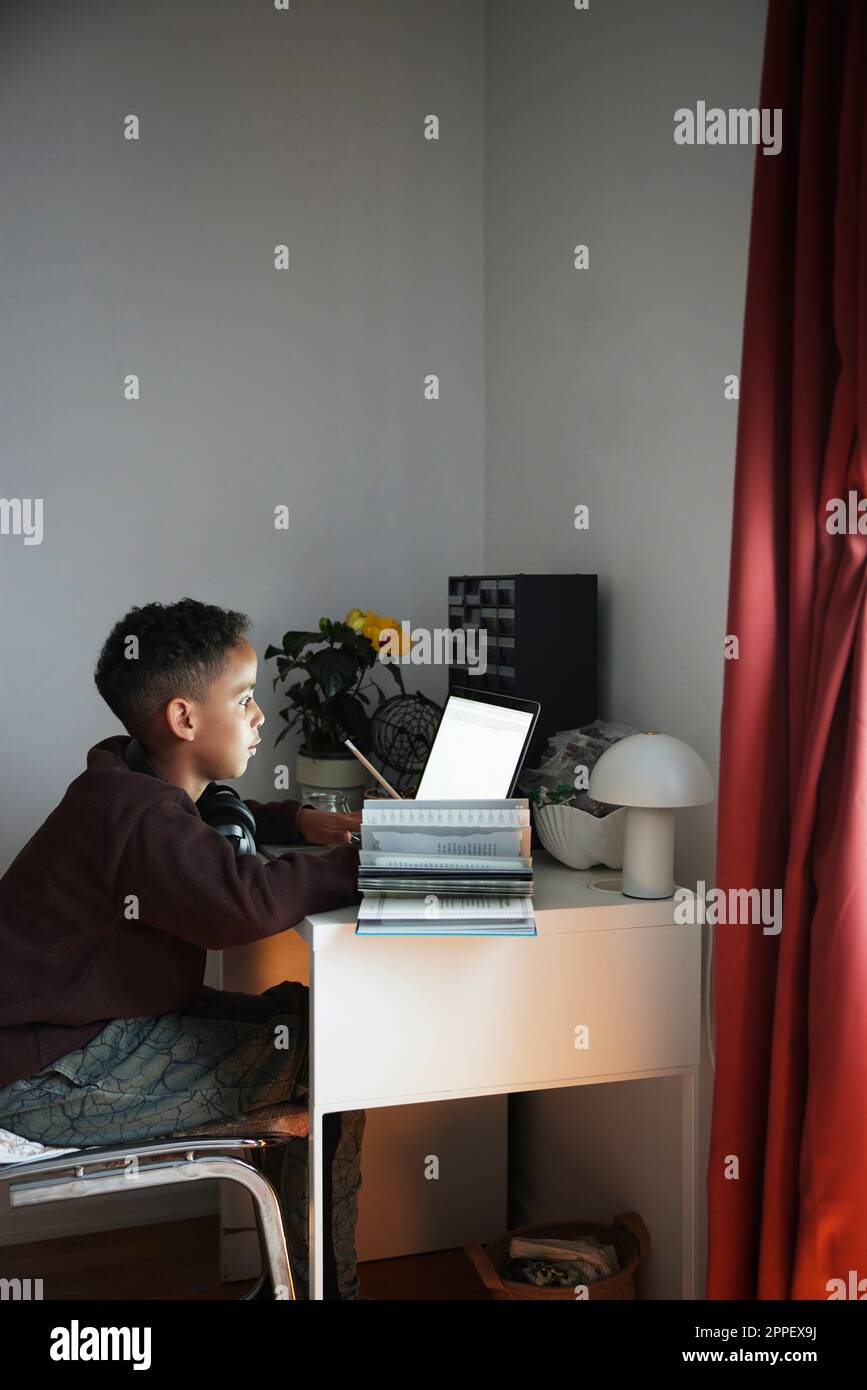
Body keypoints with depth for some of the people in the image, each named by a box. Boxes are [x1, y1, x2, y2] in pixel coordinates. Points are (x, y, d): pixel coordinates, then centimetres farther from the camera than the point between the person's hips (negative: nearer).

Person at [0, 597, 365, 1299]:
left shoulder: (131, 781, 7)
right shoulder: (143, 820, -26)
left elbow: (216, 824, 27)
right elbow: (245, 900, -41)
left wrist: (299, 821, 8)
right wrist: (356, 864, -24)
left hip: (95, 1020, 11)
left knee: (302, 1011, 10)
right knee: (330, 1063, -12)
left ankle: (294, 1266, 20)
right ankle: (324, 1281, 8)